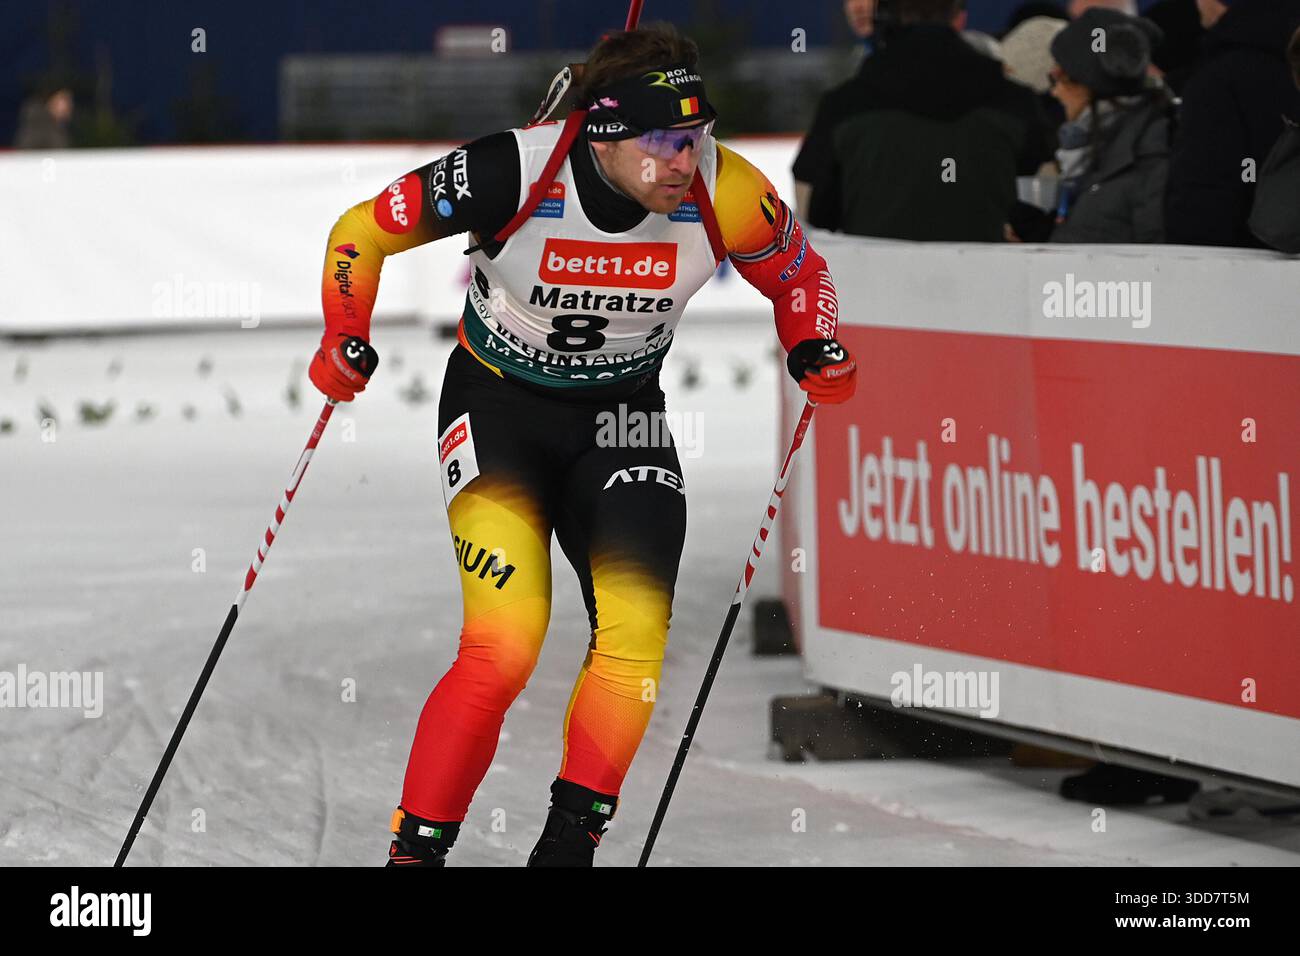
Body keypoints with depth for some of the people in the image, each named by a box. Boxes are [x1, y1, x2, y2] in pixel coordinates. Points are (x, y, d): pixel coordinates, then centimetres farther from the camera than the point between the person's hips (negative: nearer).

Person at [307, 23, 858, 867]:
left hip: (620, 414, 3)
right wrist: (346, 347, -16)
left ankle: (572, 836, 0)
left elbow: (799, 274, 2)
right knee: (505, 644, -18)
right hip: (497, 405, -3)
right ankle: (417, 846, -6)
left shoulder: (727, 194, -20)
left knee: (636, 637, -16)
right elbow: (363, 233, -11)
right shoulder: (510, 175, -27)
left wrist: (817, 355, -15)